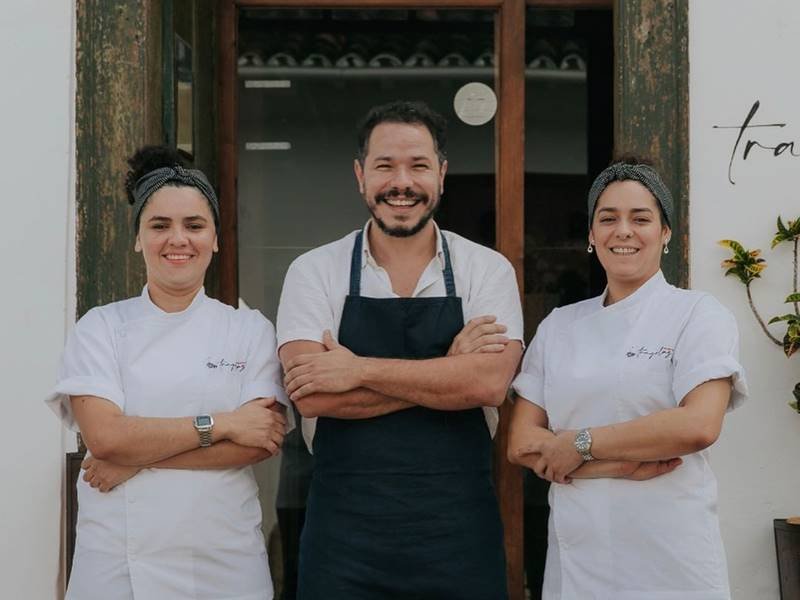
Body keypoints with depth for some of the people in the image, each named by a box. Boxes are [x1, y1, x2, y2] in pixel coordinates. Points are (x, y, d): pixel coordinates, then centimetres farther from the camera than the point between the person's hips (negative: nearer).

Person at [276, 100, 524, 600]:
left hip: (458, 532, 1)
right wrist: (448, 367, -12)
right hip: (345, 530, 0)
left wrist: (360, 370, -14)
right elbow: (313, 397, -12)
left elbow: (489, 384, -14)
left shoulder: (488, 270, 2)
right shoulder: (314, 272, 1)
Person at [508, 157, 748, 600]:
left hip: (671, 559, -3)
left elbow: (699, 426, -17)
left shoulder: (698, 314, -2)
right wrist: (619, 464, -14)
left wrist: (579, 445, -12)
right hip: (575, 554, 4)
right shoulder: (558, 326, 9)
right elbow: (521, 444, 1)